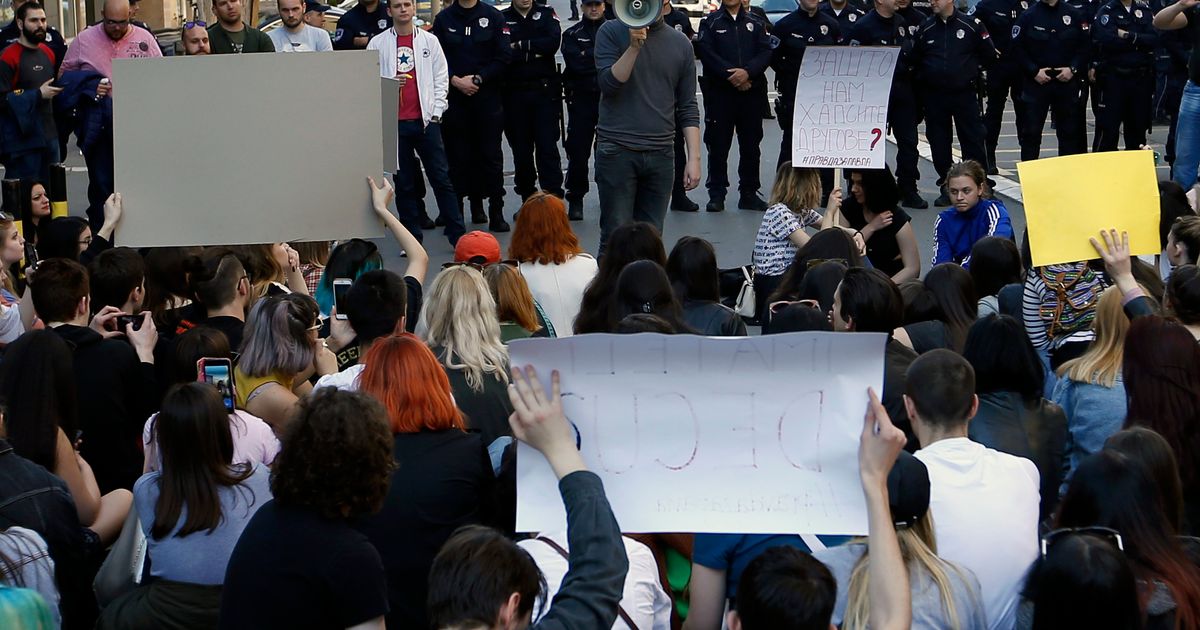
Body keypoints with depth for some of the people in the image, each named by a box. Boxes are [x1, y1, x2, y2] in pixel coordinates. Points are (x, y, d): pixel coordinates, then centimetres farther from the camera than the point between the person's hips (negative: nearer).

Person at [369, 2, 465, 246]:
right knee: (403, 184, 5)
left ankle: (457, 235, 3)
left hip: (425, 120, 0)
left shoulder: (429, 41, 8)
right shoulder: (377, 43, 5)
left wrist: (436, 112, -1)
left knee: (441, 178, 0)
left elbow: (441, 78, 7)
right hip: (394, 122, 0)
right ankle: (412, 239, 10)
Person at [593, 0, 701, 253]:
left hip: (661, 154, 3)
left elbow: (687, 107, 10)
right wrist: (634, 46, -18)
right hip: (617, 151, -3)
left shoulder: (681, 43, 10)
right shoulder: (611, 32, 3)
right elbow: (608, 83, -9)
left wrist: (694, 157, 3)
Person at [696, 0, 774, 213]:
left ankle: (749, 193, 13)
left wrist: (747, 72, -16)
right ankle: (716, 194, 4)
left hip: (751, 91, 2)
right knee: (718, 145, -2)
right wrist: (731, 75, -15)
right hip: (719, 91, -2)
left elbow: (766, 52, 1)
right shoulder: (710, 22, 5)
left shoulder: (754, 24, 12)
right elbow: (707, 53, -7)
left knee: (751, 144, 5)